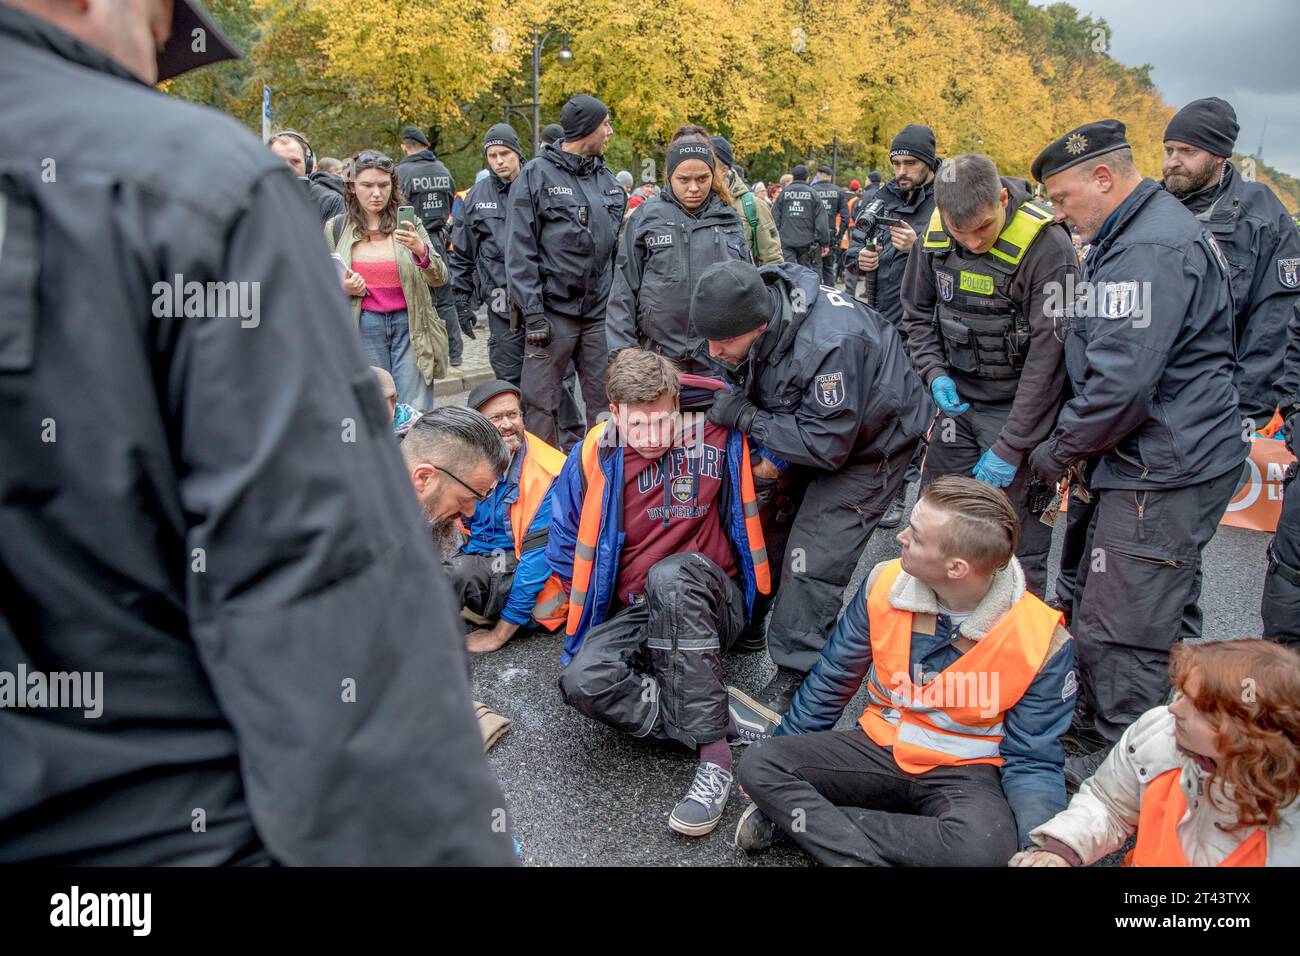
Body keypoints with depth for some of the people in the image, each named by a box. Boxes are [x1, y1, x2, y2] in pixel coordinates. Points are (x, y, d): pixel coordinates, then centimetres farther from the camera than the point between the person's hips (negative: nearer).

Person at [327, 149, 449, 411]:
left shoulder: (409, 224, 4)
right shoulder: (336, 228, 7)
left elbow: (440, 279, -4)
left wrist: (421, 250, -24)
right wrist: (343, 288, -7)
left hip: (409, 324, -1)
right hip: (363, 327, 1)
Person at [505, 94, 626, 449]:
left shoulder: (607, 178, 13)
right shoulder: (537, 175, -3)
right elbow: (520, 250, -7)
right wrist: (531, 311, -13)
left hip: (601, 311, 5)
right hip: (553, 310, -5)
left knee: (605, 400, 7)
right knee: (541, 402, 0)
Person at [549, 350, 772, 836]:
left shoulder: (718, 429, -9)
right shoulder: (594, 454, -4)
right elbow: (565, 546, 8)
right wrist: (598, 599, 5)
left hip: (708, 605, -2)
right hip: (633, 613, 2)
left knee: (671, 575, -38)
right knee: (583, 680, -29)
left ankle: (714, 752, -33)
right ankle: (727, 719, -20)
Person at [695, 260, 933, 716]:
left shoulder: (828, 346, -41)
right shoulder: (755, 313, -16)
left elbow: (829, 444, -33)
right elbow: (758, 391, 2)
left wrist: (746, 417, -32)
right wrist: (774, 449, -13)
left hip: (871, 442, -8)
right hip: (808, 425, 8)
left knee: (814, 556, -13)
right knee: (769, 530, 7)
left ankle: (794, 677, -2)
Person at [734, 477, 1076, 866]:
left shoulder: (1041, 640, -18)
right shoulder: (885, 583, -9)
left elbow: (1033, 761, -8)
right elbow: (830, 682, 4)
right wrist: (777, 769, 8)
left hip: (965, 771, -2)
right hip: (878, 746, 3)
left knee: (984, 844, -37)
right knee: (759, 762, -18)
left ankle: (800, 816, -23)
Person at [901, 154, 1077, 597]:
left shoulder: (1046, 246, -21)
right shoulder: (934, 234, -4)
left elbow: (1049, 356, -20)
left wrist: (1010, 449, -20)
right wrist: (935, 373, -6)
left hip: (1020, 408, -5)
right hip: (958, 400, 5)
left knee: (1020, 547, -1)